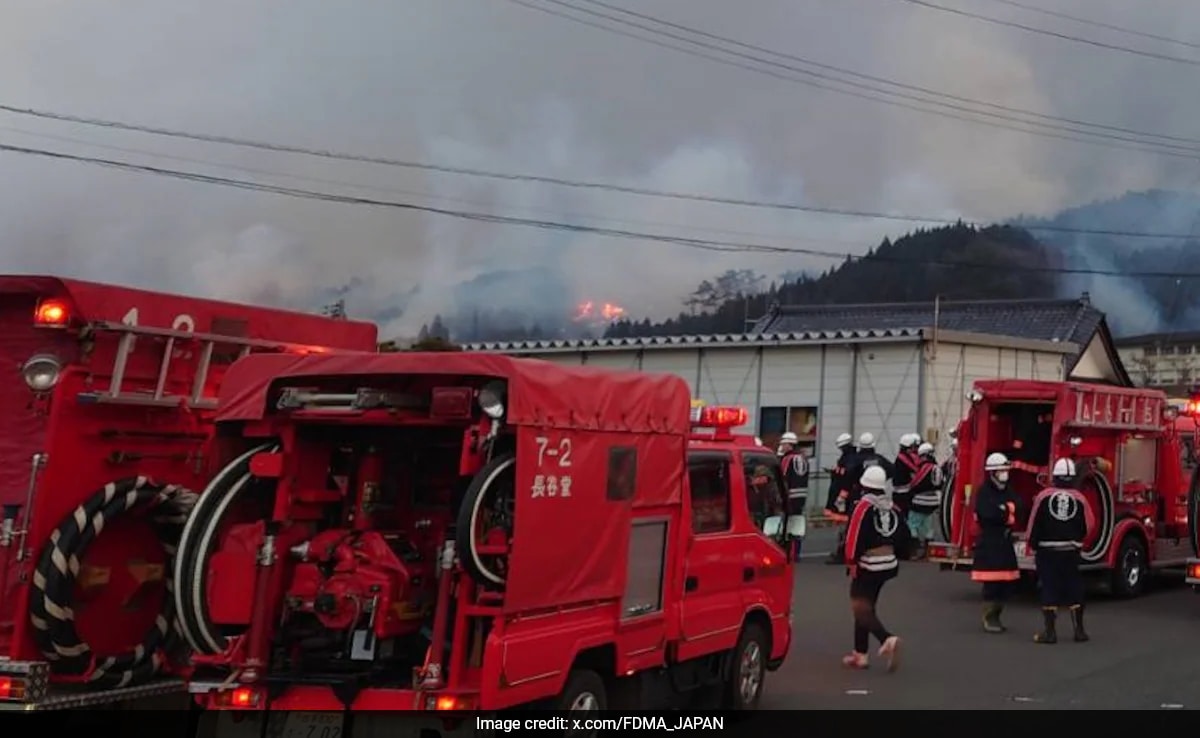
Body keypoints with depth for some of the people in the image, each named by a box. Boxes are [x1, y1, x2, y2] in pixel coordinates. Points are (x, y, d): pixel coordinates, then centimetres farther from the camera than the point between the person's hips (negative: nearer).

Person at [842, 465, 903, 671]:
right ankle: (860, 654, 18)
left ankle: (887, 639, -26)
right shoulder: (891, 506, 6)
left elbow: (855, 537, -17)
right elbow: (901, 534, 10)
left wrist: (851, 563, -9)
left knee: (861, 609, -5)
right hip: (889, 563, 8)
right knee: (865, 607, 16)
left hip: (869, 564, -8)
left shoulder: (864, 506, -14)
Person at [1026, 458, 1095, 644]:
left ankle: (1049, 632, -1)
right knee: (1074, 589, 10)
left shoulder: (1043, 496, -8)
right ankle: (1079, 630, 14)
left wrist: (1033, 546, 7)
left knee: (1049, 589, 1)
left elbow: (1035, 524, -6)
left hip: (1047, 551, -2)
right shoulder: (1079, 498, -4)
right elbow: (1088, 525, 6)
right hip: (1071, 552, 2)